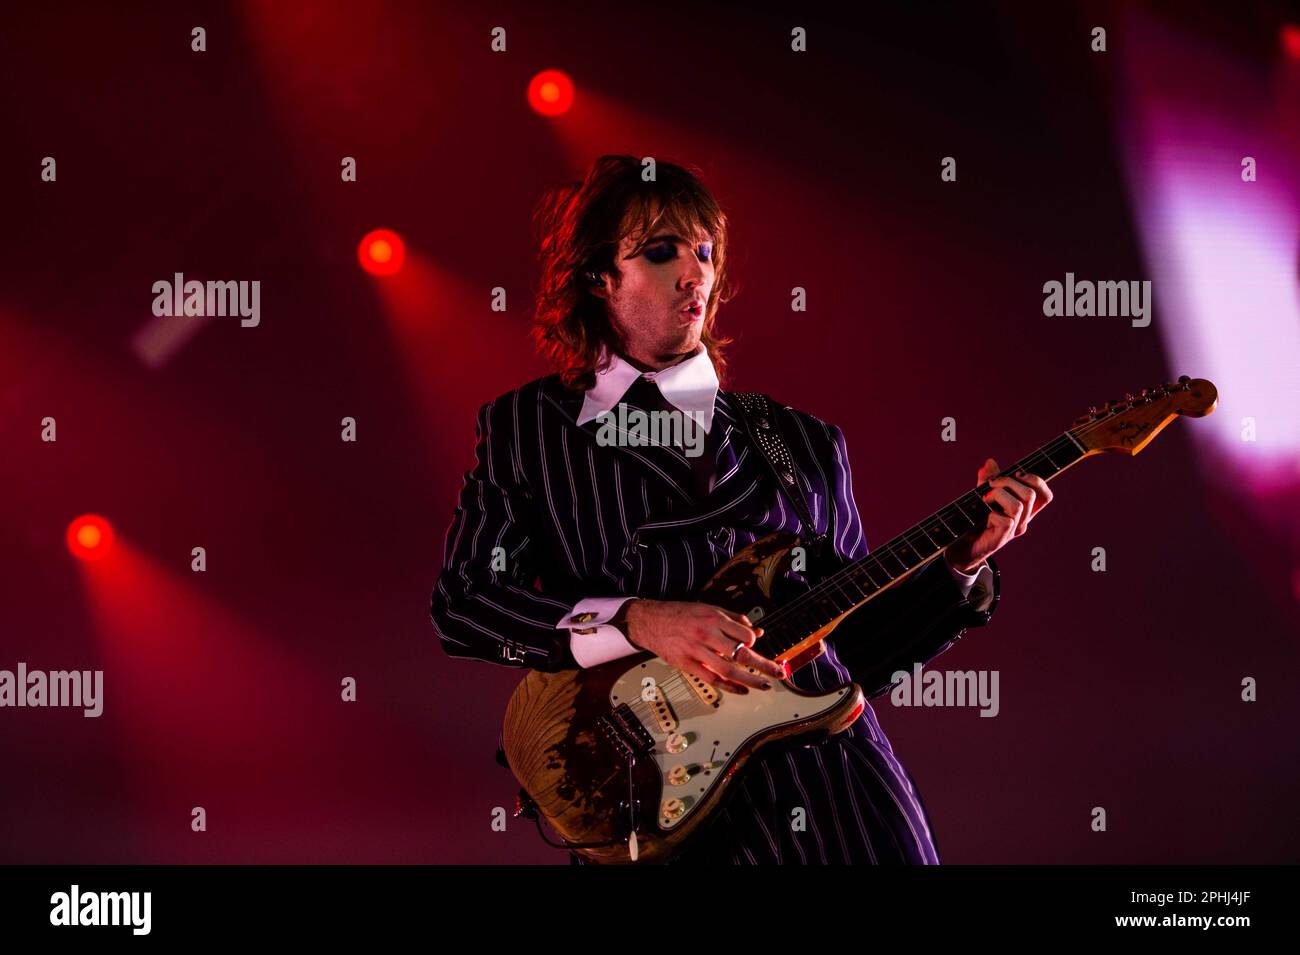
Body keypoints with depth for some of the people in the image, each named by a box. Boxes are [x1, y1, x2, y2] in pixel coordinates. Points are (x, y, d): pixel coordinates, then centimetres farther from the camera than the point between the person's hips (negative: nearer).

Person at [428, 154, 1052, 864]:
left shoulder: (805, 443, 15)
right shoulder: (524, 427, 10)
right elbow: (460, 601, -2)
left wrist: (962, 561, 1)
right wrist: (637, 622, -13)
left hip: (829, 783, 2)